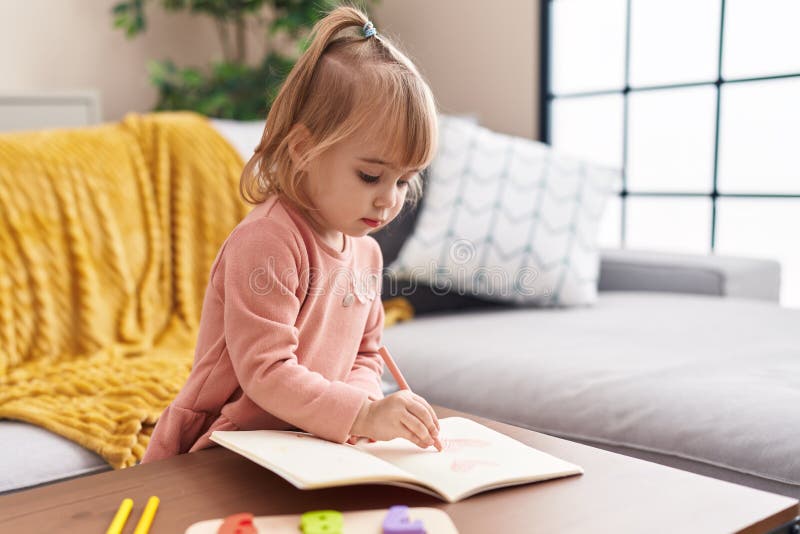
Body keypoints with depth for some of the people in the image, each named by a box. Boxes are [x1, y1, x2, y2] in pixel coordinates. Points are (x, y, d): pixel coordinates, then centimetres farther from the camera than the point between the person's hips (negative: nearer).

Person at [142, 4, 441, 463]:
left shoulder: (366, 251, 7)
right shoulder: (267, 241, -21)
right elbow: (265, 371, -25)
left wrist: (358, 400, -9)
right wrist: (362, 413, -32)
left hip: (307, 451, 7)